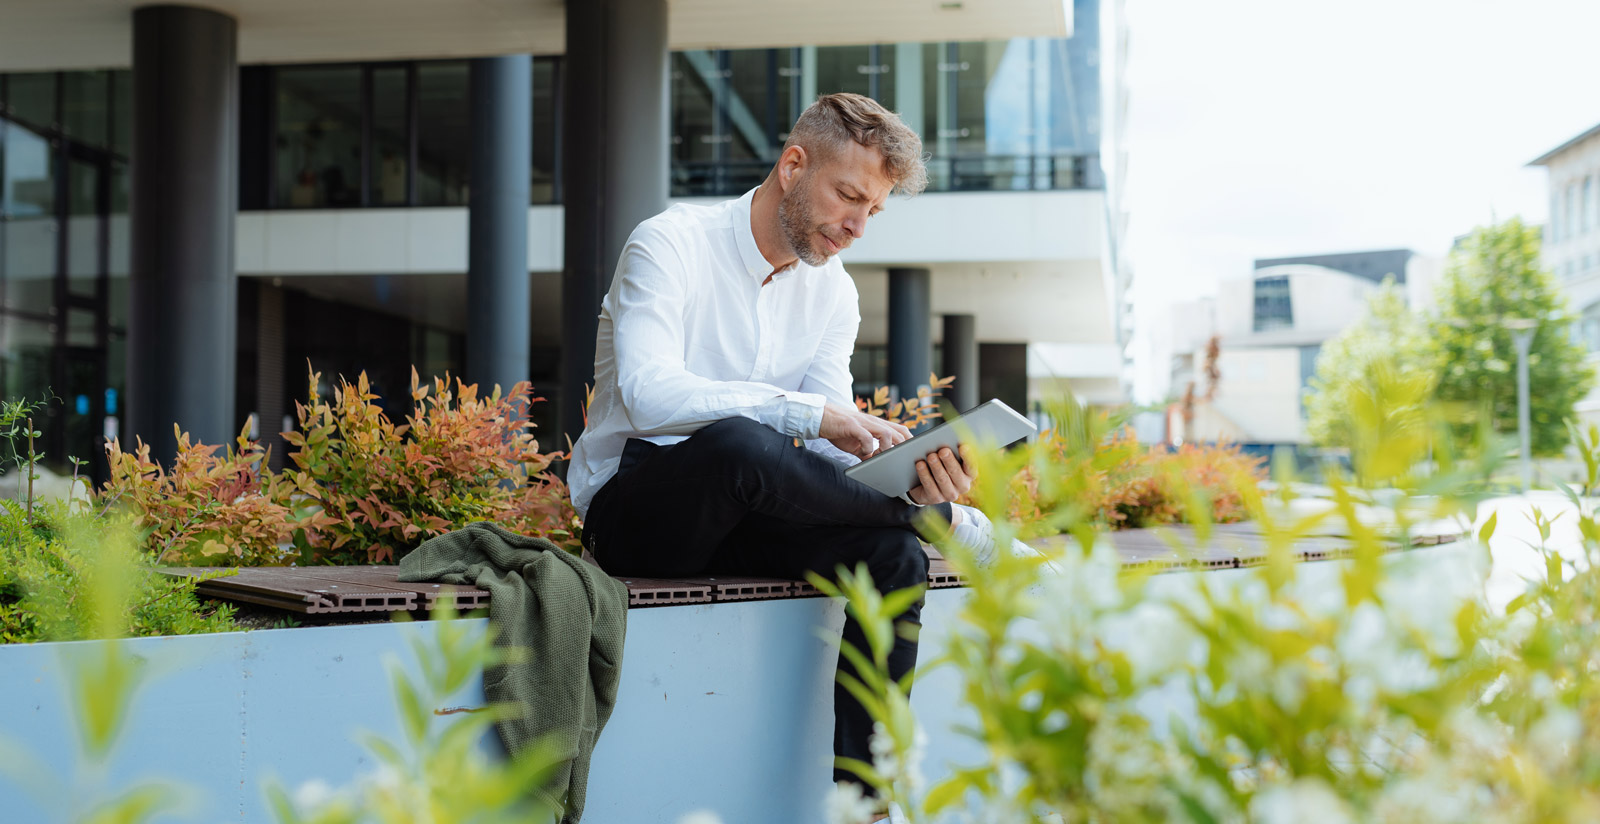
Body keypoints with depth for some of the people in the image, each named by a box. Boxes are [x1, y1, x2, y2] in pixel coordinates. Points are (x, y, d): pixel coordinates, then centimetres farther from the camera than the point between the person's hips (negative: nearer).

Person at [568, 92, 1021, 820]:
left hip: (739, 517, 6)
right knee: (737, 442, -38)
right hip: (634, 510, -6)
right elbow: (648, 396, -27)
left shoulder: (833, 294, 9)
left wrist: (911, 478, -23)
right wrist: (812, 412, -34)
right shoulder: (671, 244, -11)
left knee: (893, 552, -23)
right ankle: (950, 524, -19)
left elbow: (833, 455, 0)